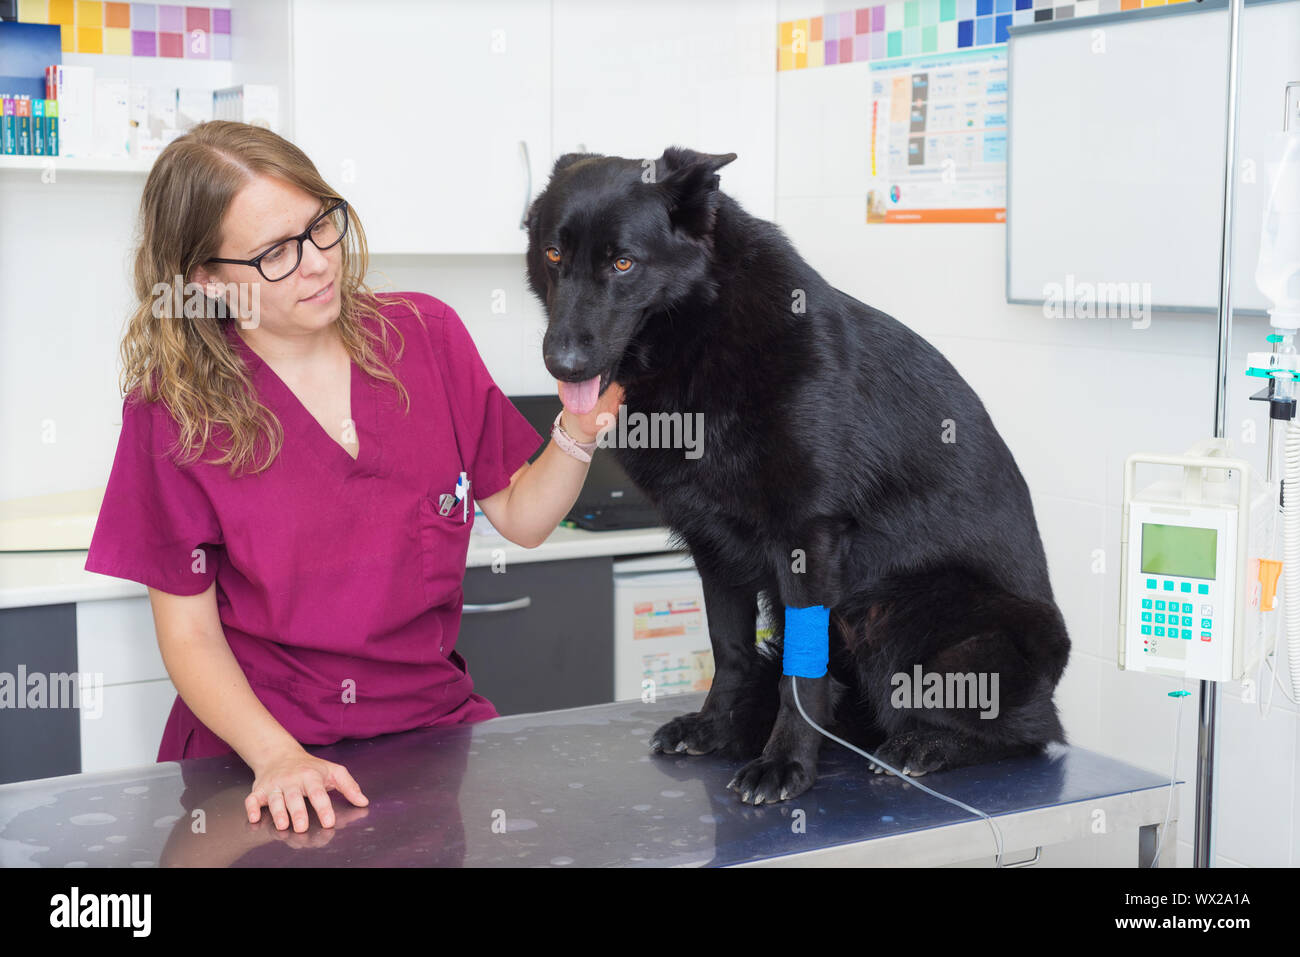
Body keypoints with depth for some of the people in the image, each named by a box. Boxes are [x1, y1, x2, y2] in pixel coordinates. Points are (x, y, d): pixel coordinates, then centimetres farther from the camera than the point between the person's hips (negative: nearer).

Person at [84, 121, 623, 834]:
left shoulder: (426, 335, 1)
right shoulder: (174, 405, -7)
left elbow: (521, 518, 8)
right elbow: (189, 631, -5)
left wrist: (578, 431, -10)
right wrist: (277, 756, -19)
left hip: (432, 718, 3)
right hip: (259, 756, -2)